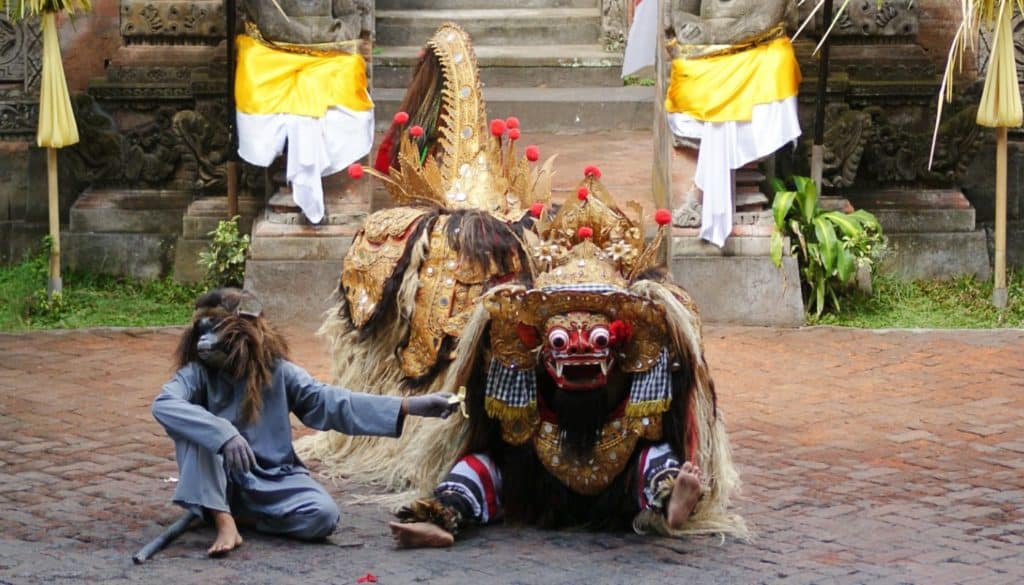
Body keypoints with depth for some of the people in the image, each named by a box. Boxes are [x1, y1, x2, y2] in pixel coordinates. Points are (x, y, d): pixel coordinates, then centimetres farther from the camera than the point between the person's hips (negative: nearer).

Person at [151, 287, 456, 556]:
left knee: (322, 515, -26)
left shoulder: (277, 372, -4)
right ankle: (224, 520, -28)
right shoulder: (197, 373, -8)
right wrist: (224, 434, -43)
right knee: (194, 430, -28)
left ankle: (246, 513, -4)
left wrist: (408, 406, -18)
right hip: (218, 480, -1)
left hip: (273, 480, 1)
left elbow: (332, 402, -9)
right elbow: (164, 404, -29)